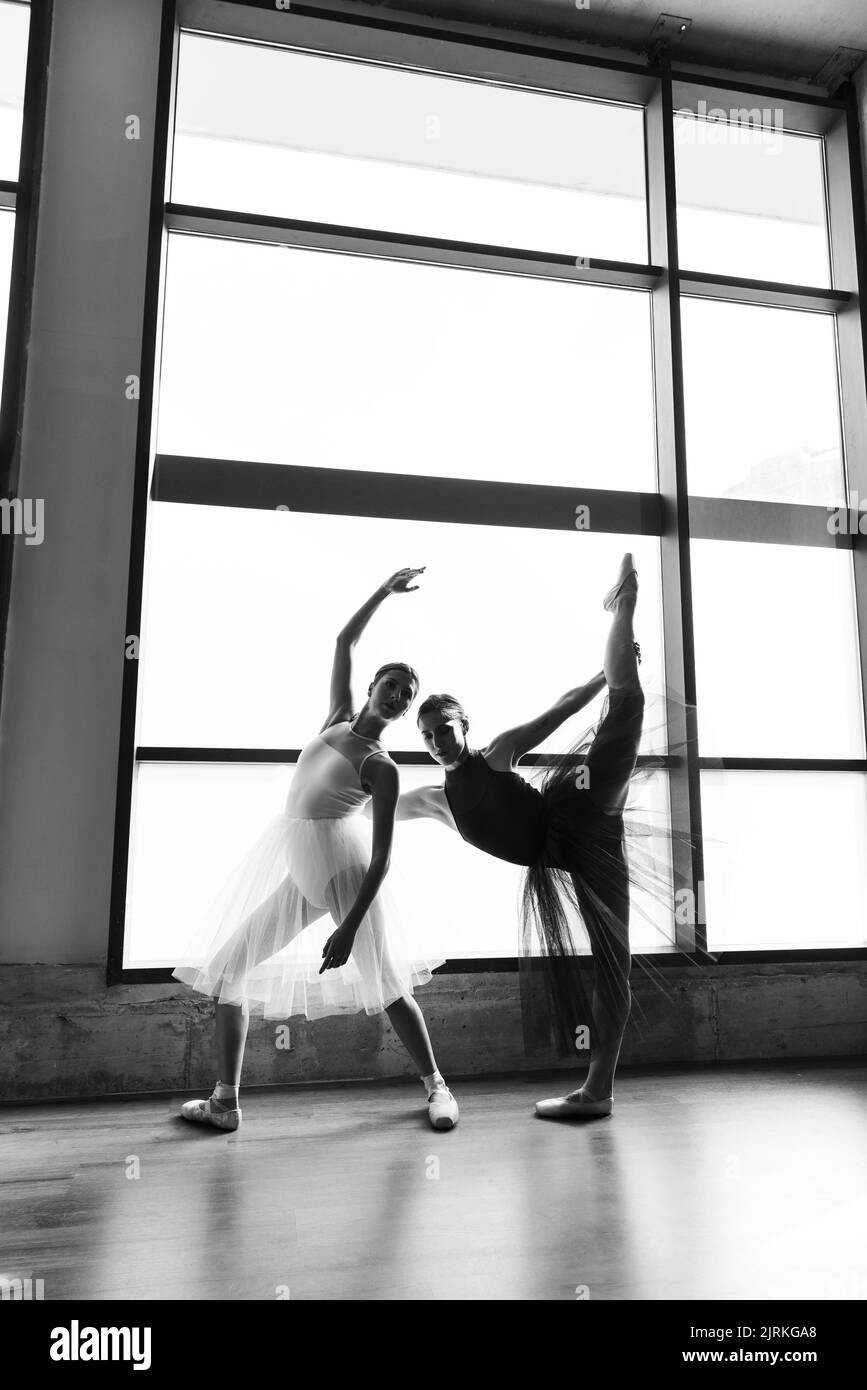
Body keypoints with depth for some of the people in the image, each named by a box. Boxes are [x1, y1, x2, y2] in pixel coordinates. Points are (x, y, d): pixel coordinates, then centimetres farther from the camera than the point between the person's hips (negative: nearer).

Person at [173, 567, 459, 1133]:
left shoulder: (381, 767, -11)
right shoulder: (340, 719, 5)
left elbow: (383, 854, -14)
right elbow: (344, 644, 13)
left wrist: (349, 926, -20)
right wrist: (385, 590, 13)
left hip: (344, 869, -6)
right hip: (295, 870, 7)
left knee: (386, 985, 1)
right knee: (227, 968, 4)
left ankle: (436, 1085, 23)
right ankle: (226, 1101, 14)